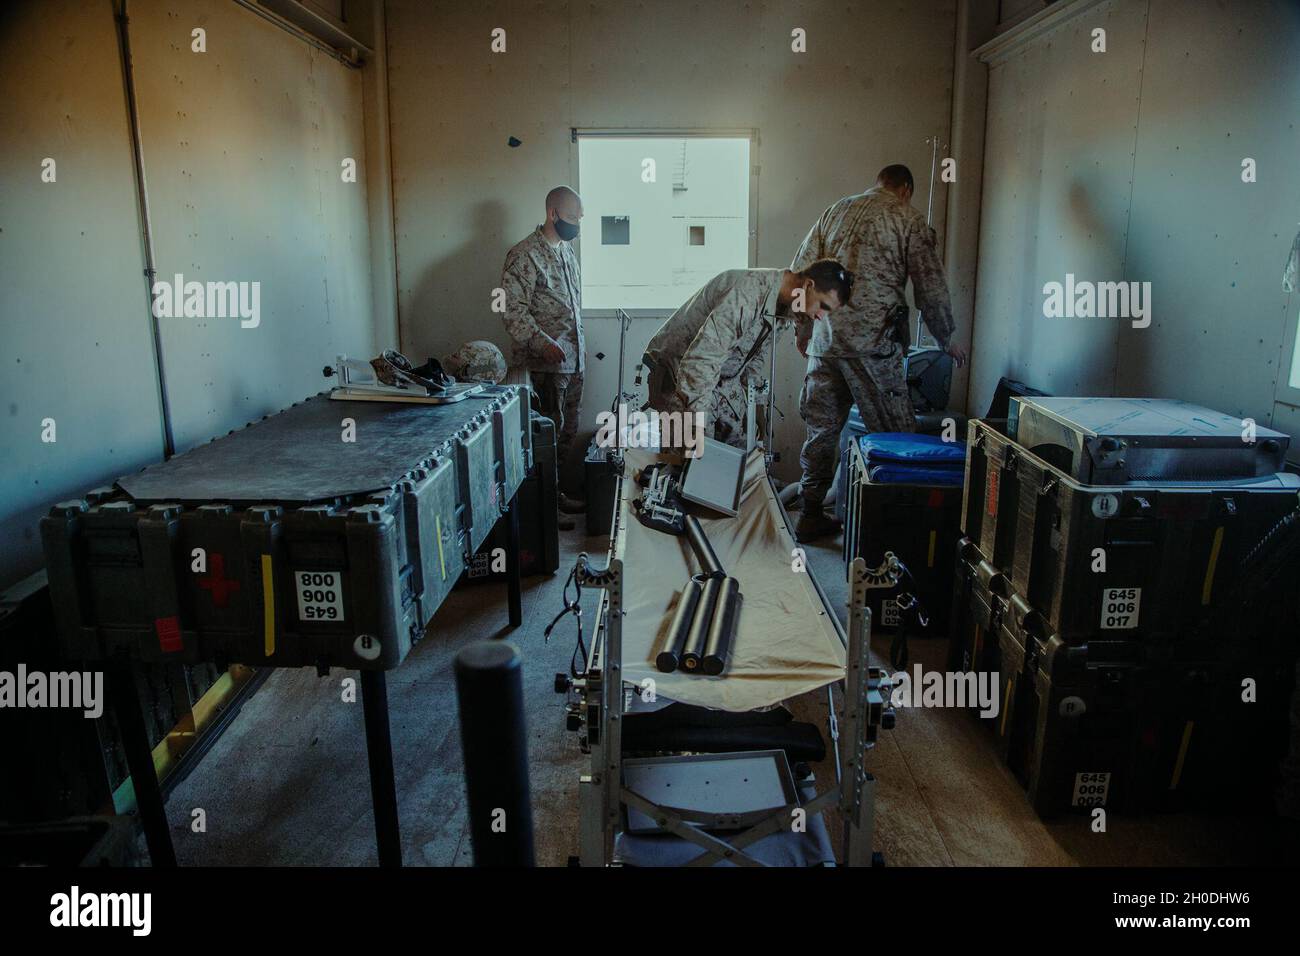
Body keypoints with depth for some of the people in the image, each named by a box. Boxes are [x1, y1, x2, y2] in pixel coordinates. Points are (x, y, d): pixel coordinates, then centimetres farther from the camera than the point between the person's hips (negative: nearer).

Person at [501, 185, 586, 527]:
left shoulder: (567, 250, 15)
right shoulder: (524, 255, -13)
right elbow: (513, 310, -19)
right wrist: (544, 343, -27)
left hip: (572, 359, 9)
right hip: (546, 362, -9)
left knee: (567, 431, 14)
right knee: (549, 432, -5)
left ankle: (556, 492, 26)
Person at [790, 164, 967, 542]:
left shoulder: (836, 210, 18)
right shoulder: (909, 219, 4)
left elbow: (797, 273, 13)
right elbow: (932, 291, 1)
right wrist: (947, 341, 15)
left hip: (824, 340, 5)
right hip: (871, 342, -5)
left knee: (822, 430, 12)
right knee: (896, 436, 3)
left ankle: (811, 516, 18)